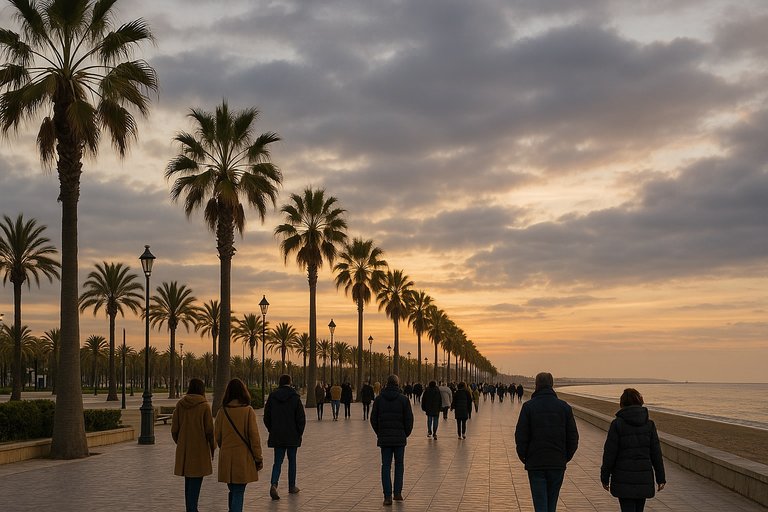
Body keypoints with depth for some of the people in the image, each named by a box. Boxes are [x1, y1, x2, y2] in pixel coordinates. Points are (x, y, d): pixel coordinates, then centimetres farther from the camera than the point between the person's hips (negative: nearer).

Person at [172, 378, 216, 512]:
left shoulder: (180, 404, 2)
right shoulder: (204, 406, -10)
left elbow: (174, 429, 5)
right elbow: (209, 430, -9)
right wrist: (213, 448, 3)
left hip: (183, 449, 5)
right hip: (199, 448, -5)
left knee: (188, 480, 16)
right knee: (196, 480, -1)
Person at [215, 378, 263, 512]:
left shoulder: (222, 412, -1)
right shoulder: (248, 411, -10)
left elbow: (217, 436, 6)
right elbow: (254, 436, -8)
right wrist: (258, 458, -1)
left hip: (226, 458, 3)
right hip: (243, 457, -3)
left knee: (233, 490, 17)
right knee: (238, 492, 0)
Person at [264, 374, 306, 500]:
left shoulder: (272, 396, 0)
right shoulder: (295, 397, -9)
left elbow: (266, 417, 5)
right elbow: (301, 417, -10)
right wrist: (300, 432, 3)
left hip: (276, 436, 2)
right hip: (292, 436, -2)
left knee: (278, 461, 5)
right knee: (292, 460, 13)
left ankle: (274, 484, -17)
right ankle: (292, 486, 20)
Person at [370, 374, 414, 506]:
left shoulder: (379, 399, 0)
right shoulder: (403, 399, -5)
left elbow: (373, 419, 1)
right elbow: (409, 420, -5)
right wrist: (406, 434, 10)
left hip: (384, 438, 1)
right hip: (400, 438, -1)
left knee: (386, 466, 4)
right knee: (399, 465, 14)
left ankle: (387, 496, -1)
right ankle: (398, 493, 11)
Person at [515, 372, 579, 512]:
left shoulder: (528, 406, -6)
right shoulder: (564, 407, 1)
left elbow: (520, 437, -8)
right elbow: (573, 437, 2)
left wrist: (525, 458, 5)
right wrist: (565, 457, 12)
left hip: (535, 464, -2)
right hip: (558, 464, 3)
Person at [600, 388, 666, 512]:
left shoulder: (617, 424, -8)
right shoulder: (649, 424, 2)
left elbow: (610, 453, -7)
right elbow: (656, 453, 4)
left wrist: (605, 478, 1)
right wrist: (660, 478, 10)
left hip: (623, 479, -4)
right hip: (644, 478, 4)